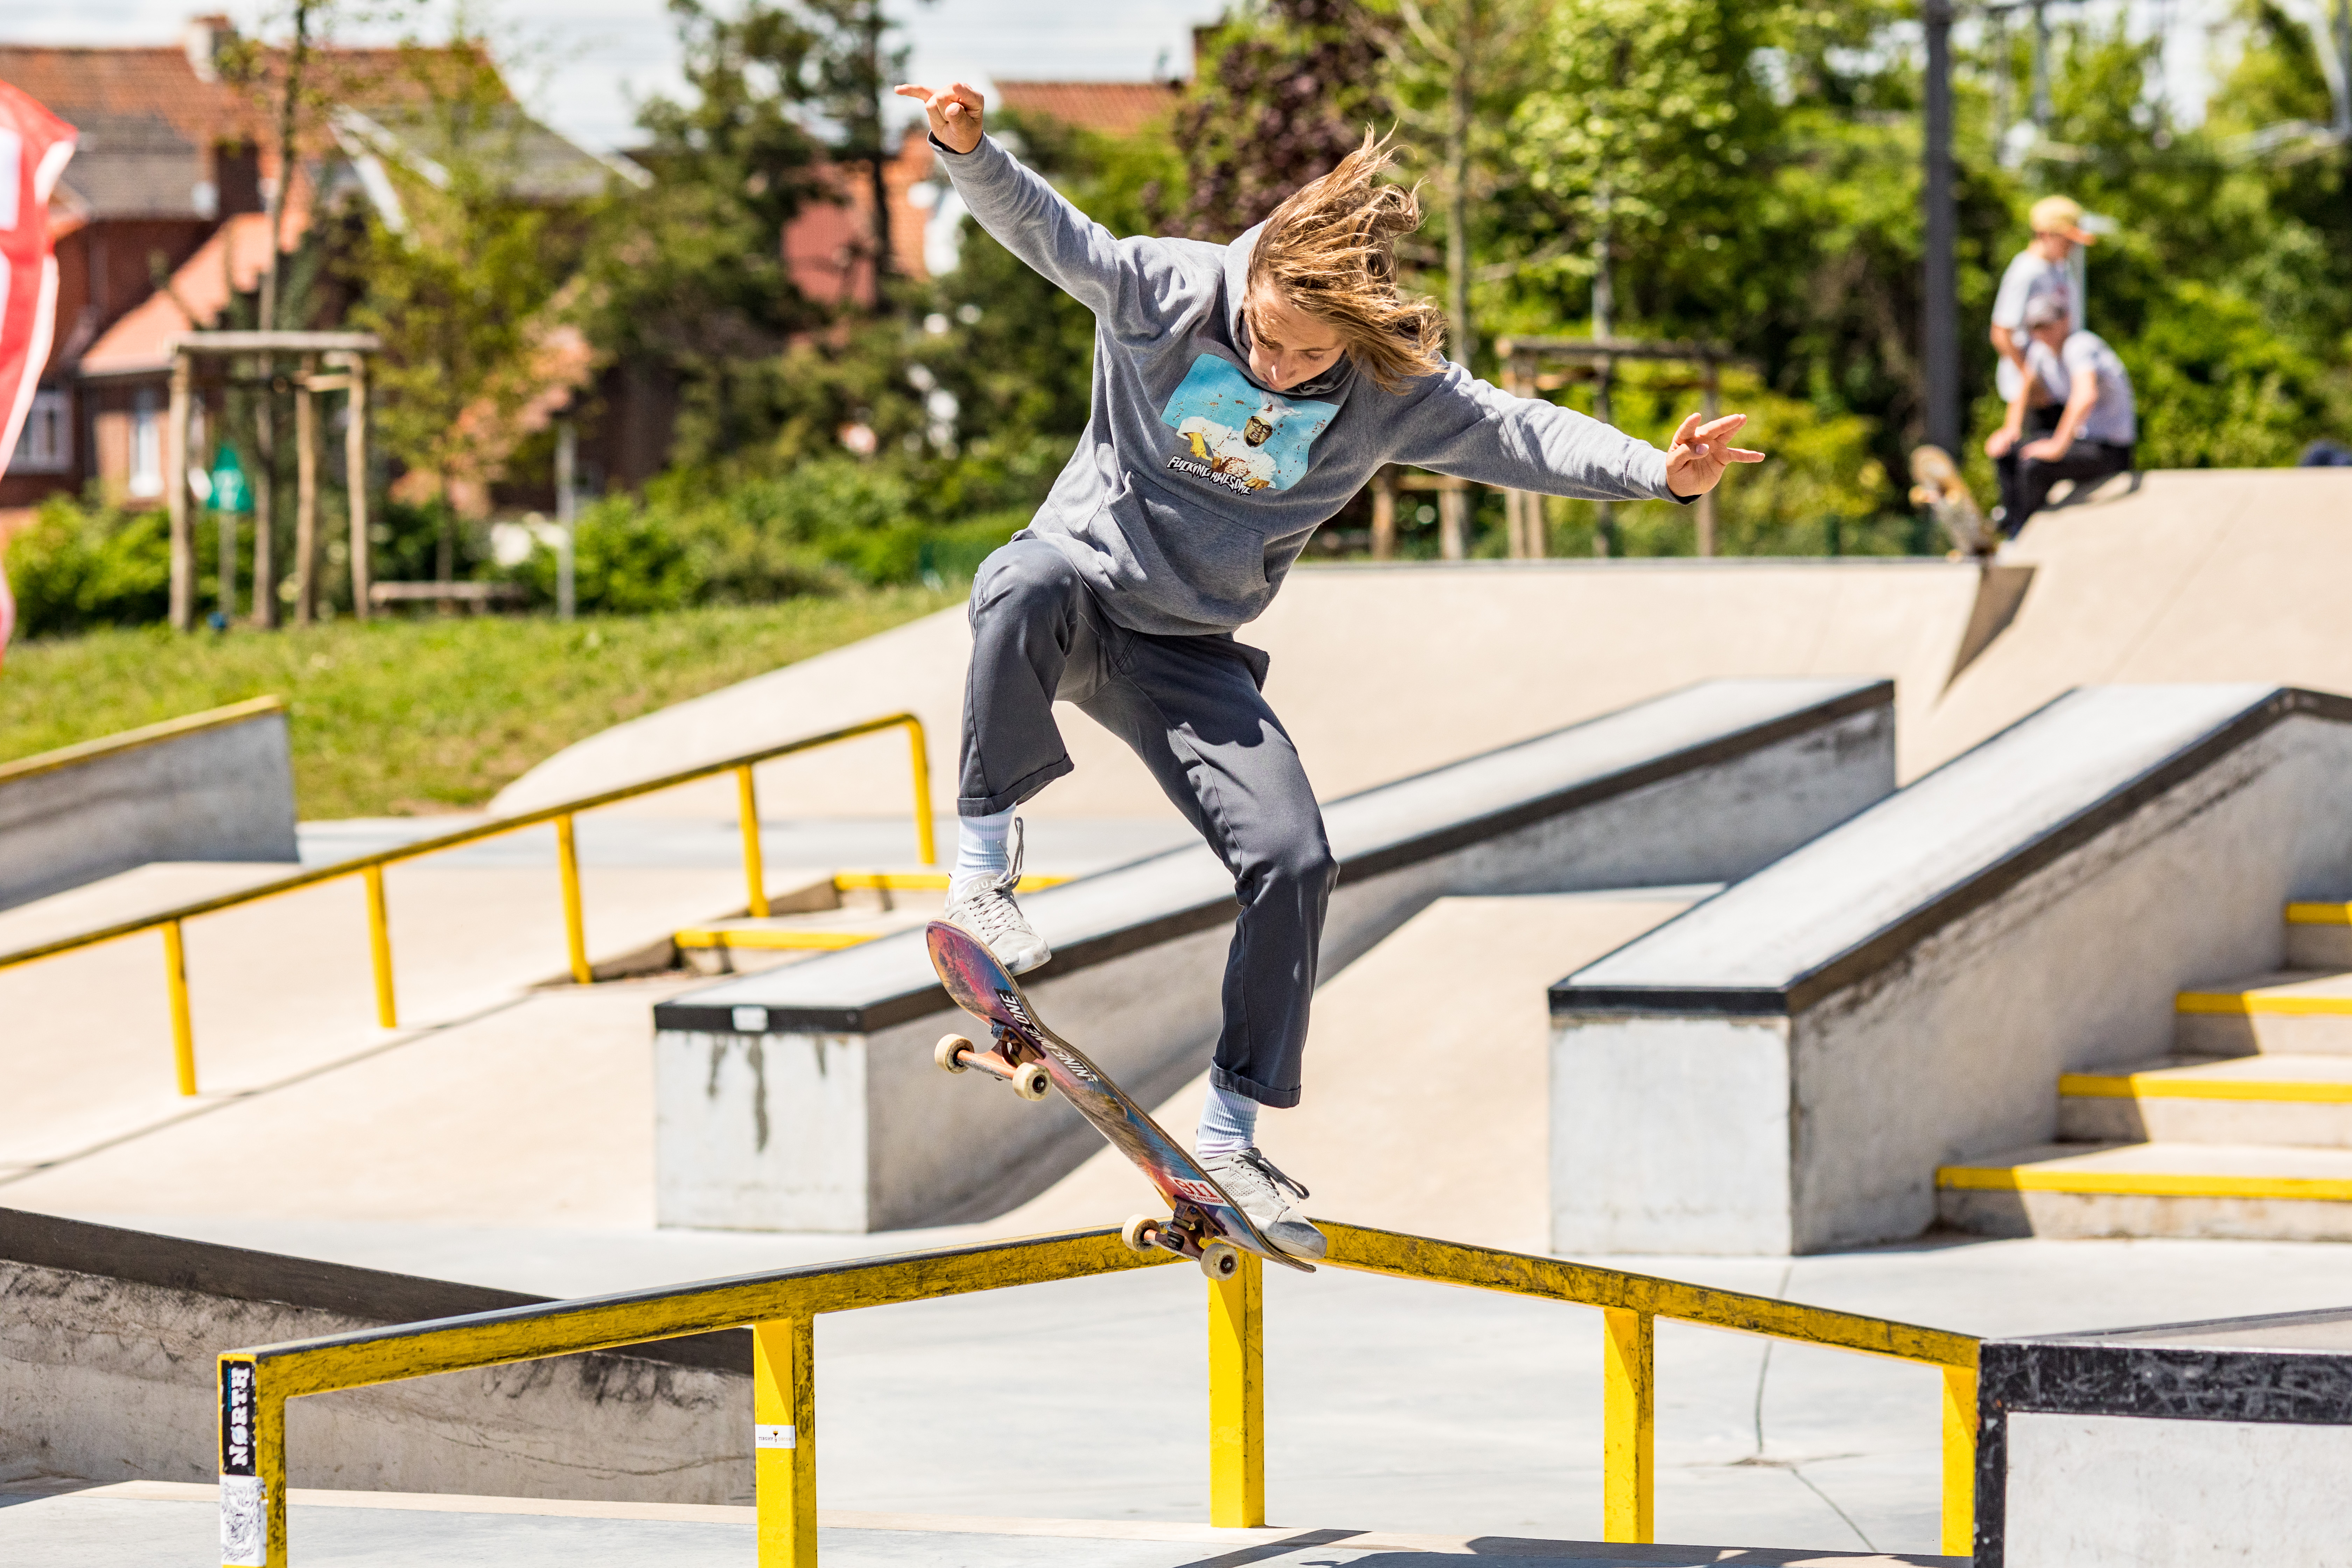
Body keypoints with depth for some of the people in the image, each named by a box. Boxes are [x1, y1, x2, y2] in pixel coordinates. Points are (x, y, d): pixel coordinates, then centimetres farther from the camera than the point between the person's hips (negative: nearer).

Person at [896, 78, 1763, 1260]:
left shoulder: (1393, 397, -11)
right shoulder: (1169, 294, -16)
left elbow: (1523, 435, -13)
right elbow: (1047, 231, -18)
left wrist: (1660, 472, -29)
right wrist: (969, 147, -38)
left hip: (1189, 654, 3)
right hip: (1080, 589, -3)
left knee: (1292, 861, -12)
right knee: (1028, 587, -41)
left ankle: (1230, 1138, 0)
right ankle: (983, 866, -29)